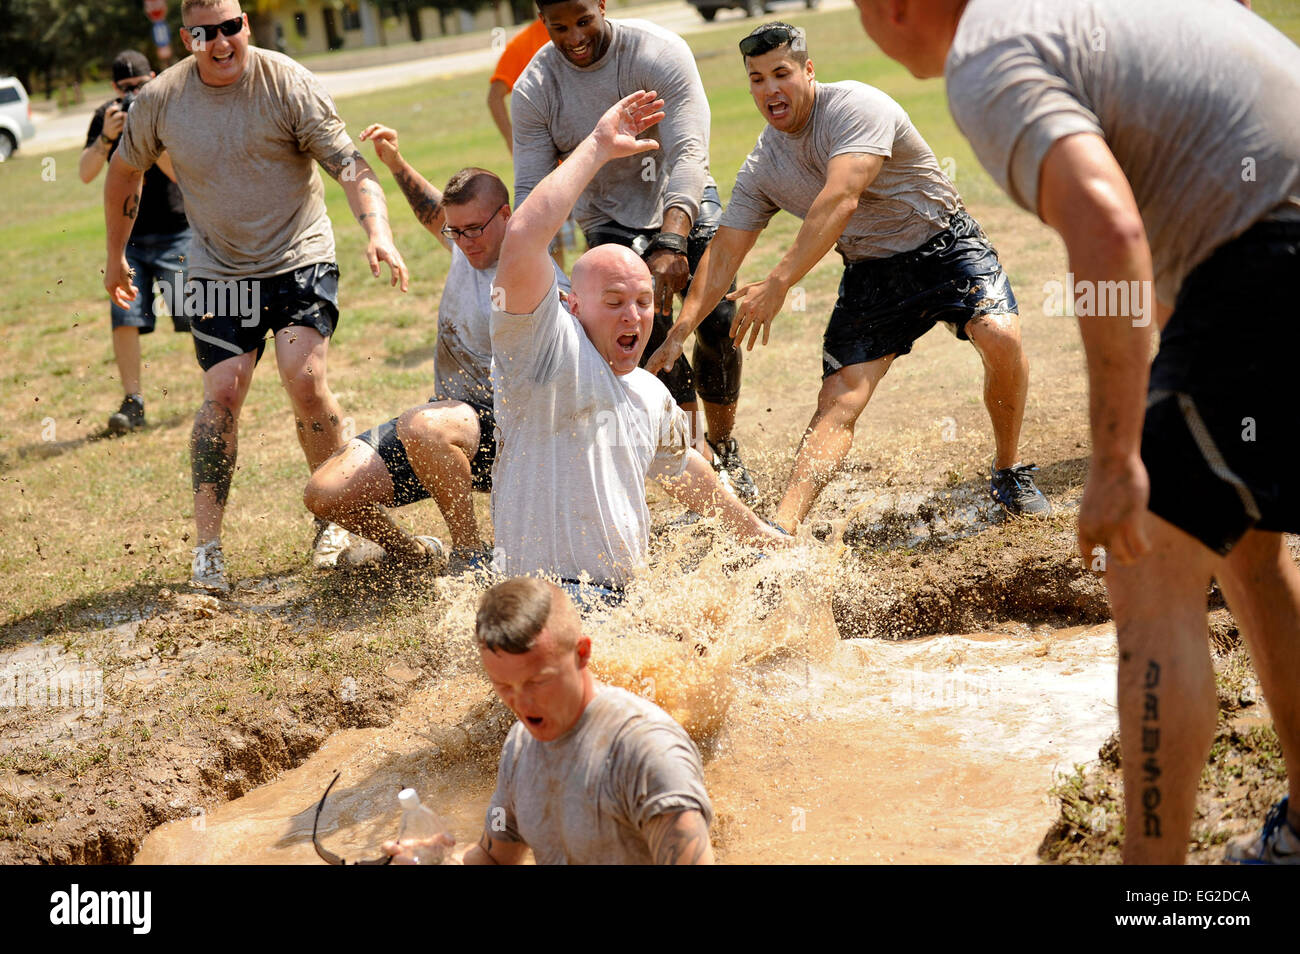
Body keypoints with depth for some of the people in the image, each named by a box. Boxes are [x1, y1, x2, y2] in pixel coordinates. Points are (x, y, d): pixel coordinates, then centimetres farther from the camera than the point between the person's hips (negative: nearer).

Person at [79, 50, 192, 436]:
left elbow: (181, 171, -19)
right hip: (127, 237, 2)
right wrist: (107, 137, -24)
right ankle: (133, 403, -4)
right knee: (125, 318, -9)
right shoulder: (106, 116, 2)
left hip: (176, 234, -2)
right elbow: (85, 173, -8)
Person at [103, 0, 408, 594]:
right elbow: (124, 171, 13)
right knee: (222, 392, -10)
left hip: (300, 257, -2)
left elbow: (348, 164, -19)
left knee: (305, 378, -16)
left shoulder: (288, 84, -13)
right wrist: (115, 256, 20)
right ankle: (208, 546, -1)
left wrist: (377, 230, -35)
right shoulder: (161, 100, -5)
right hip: (219, 268, 2)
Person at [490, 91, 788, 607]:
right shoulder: (550, 351, -6)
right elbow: (521, 239, -22)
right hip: (550, 601, -9)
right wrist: (597, 148, -17)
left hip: (618, 600, 9)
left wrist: (760, 535, 49)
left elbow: (681, 468, 39)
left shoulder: (651, 394, 19)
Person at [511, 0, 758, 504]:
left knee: (718, 321, -17)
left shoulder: (660, 53, -23)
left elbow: (688, 154, -32)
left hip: (682, 203, -1)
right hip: (611, 224, 1)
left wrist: (671, 242, -47)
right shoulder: (533, 90, -16)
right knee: (647, 326, -22)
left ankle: (723, 448, 4)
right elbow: (532, 193, -14)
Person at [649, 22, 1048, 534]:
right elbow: (723, 253, 3)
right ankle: (782, 528, -24)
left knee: (1000, 336, -29)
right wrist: (679, 331, -9)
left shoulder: (855, 106, -22)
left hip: (943, 243, -4)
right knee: (837, 404, -13)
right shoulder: (761, 167, -1)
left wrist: (778, 283, -39)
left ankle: (1009, 474, -6)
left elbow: (840, 202, -34)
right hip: (870, 272, 4)